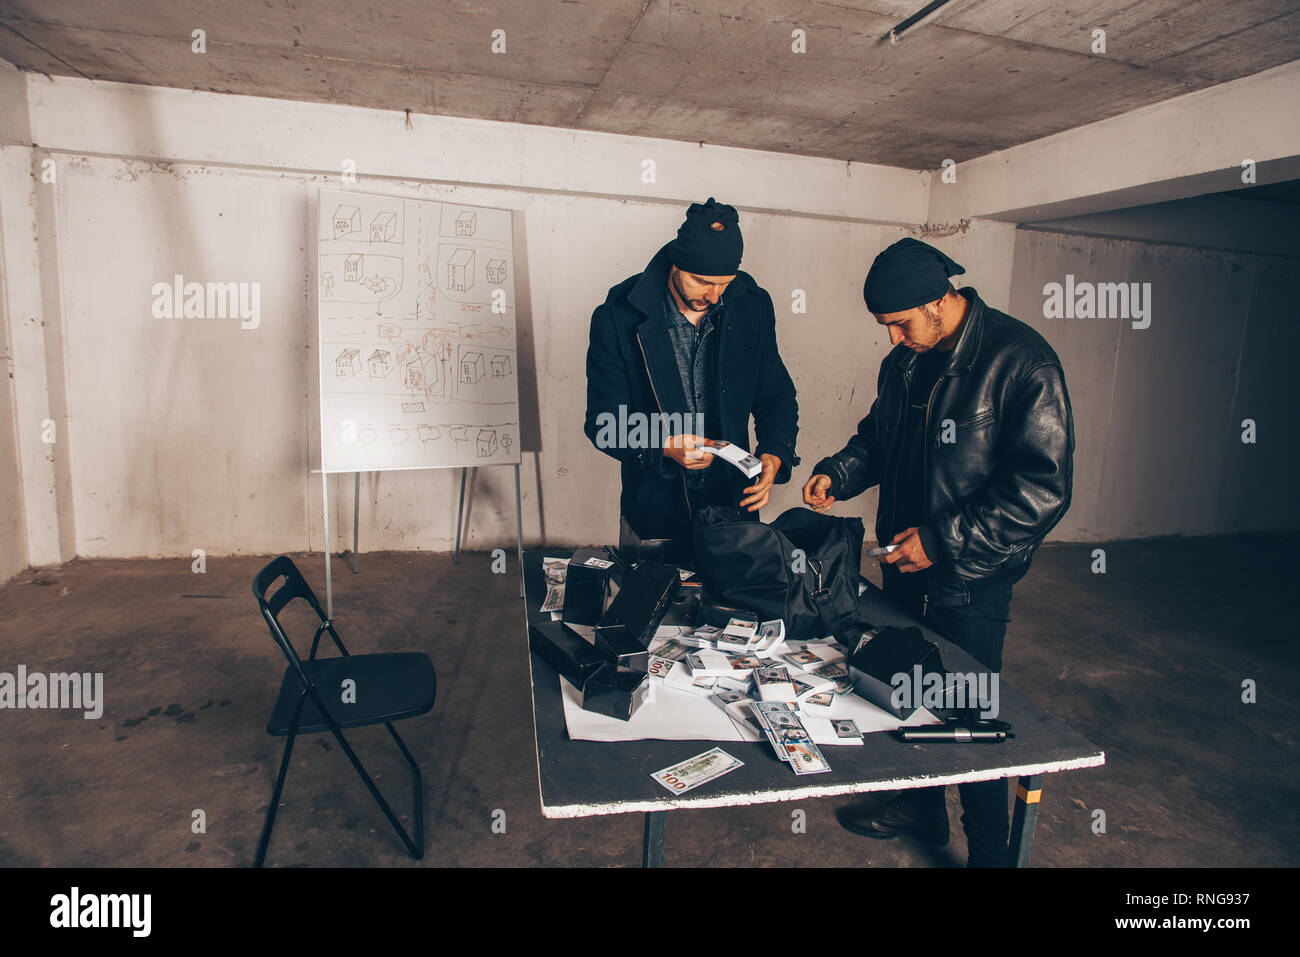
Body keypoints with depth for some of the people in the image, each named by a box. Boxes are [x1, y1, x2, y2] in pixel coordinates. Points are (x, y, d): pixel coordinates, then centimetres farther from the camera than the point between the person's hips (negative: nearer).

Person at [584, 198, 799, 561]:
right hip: (653, 511, -2)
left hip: (733, 503, 2)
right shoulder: (617, 317, -12)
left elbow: (776, 397, 5)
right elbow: (602, 421, -10)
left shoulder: (752, 306, -3)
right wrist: (663, 446, -26)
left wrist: (774, 454, -13)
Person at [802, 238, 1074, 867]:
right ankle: (921, 807, 46)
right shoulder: (904, 361, 3)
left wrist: (943, 542, -24)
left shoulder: (1021, 361, -19)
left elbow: (1042, 488, -23)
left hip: (971, 582, -7)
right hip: (905, 564, 7)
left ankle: (989, 851, 30)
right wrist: (837, 472, -1)